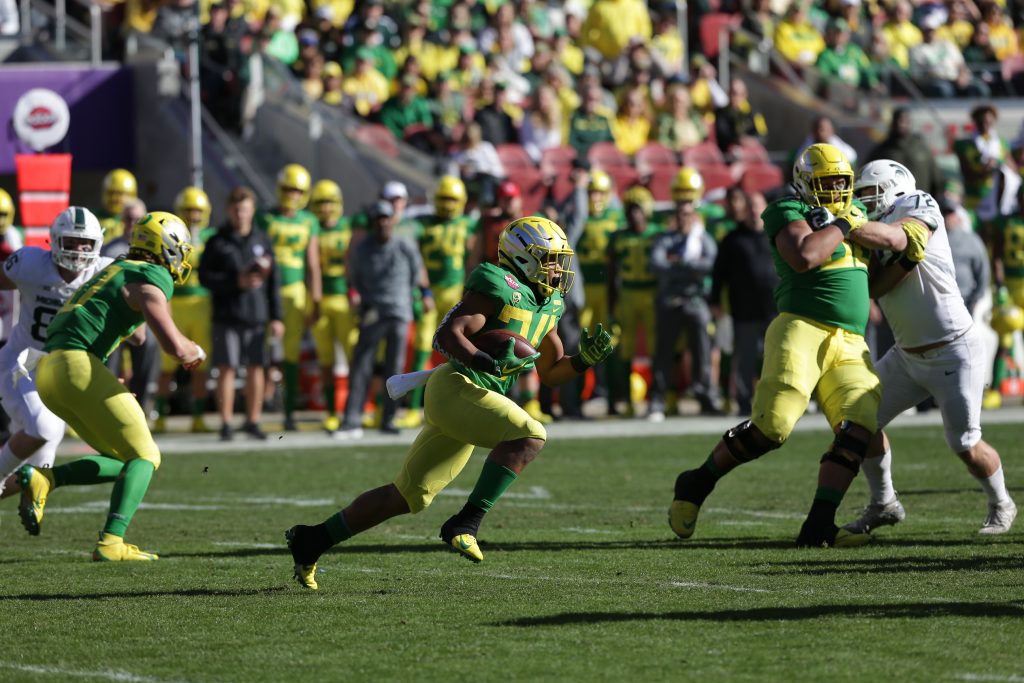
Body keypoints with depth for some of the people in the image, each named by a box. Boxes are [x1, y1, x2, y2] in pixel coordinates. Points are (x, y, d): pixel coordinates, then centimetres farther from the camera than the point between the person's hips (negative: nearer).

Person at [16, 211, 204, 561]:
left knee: (122, 461, 15)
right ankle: (111, 542, -14)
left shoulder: (118, 271, 25)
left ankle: (42, 479, -1)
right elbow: (175, 347, -11)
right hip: (77, 365, -9)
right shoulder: (151, 282, -3)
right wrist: (196, 351, 8)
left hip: (47, 372, 9)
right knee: (144, 457, 0)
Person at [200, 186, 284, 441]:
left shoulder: (262, 241, 10)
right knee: (227, 369, -4)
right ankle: (226, 424, 0)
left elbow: (274, 281, 11)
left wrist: (276, 316, 7)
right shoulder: (217, 242, 2)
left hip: (256, 315, 3)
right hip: (227, 315, -3)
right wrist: (236, 282, -14)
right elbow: (205, 276, -3)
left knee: (256, 368, 5)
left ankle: (253, 420, 15)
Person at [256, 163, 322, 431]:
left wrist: (315, 302, 4)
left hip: (295, 289, 1)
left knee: (291, 352, 3)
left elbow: (312, 264, 7)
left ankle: (289, 413, 7)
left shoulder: (308, 222, 6)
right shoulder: (265, 218, 2)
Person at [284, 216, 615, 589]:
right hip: (456, 387, -9)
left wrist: (584, 359, 7)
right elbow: (448, 334, -17)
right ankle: (466, 523, -25)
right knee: (528, 435, -26)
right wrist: (487, 362, -30)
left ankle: (312, 540, 20)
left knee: (407, 496, 11)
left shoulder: (547, 306, 18)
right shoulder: (501, 287, -10)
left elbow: (551, 372, 25)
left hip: (474, 398, 9)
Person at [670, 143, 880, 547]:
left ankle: (818, 526, -12)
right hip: (802, 329, -7)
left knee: (859, 429, -12)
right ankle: (697, 484, 6)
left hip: (850, 345, 7)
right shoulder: (790, 213, -2)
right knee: (772, 427, -16)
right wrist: (842, 225, -12)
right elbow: (803, 257, -23)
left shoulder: (852, 212, 22)